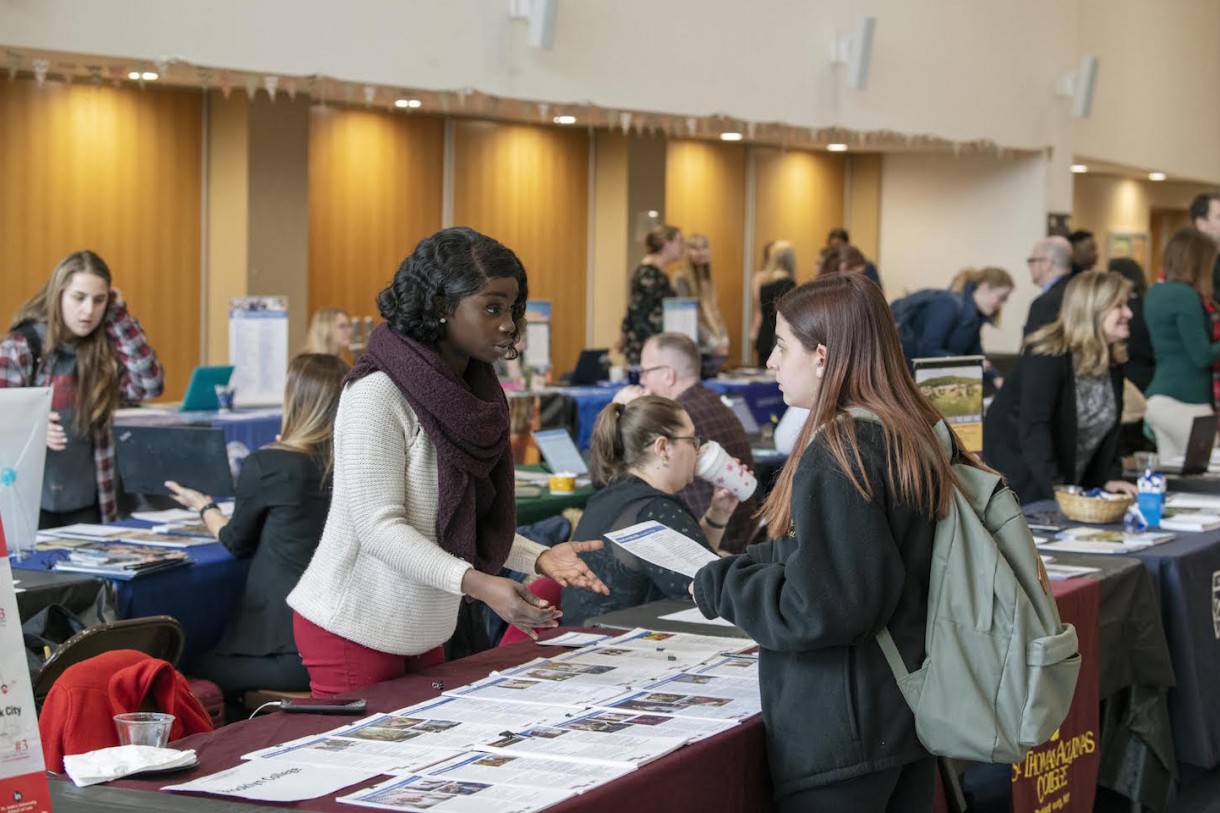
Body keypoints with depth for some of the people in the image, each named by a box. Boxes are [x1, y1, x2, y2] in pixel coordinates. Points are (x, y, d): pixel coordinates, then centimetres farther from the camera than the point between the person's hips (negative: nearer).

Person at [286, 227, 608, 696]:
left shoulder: (474, 394, 6)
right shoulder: (376, 395, -18)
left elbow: (474, 523, 9)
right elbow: (380, 527, -23)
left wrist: (539, 558, -8)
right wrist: (476, 584, -33)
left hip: (423, 634, 7)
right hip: (356, 629, -7)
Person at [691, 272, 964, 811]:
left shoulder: (837, 455, -19)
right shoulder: (915, 437, 6)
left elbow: (820, 611, -23)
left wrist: (718, 587, -8)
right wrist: (738, 568, 9)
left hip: (840, 737, -9)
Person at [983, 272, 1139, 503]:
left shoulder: (1113, 361, 4)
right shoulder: (1048, 356, -20)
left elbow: (1108, 425, 8)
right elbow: (1034, 427, -28)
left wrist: (1110, 478, -5)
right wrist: (1056, 487, -35)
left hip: (1072, 484, 7)